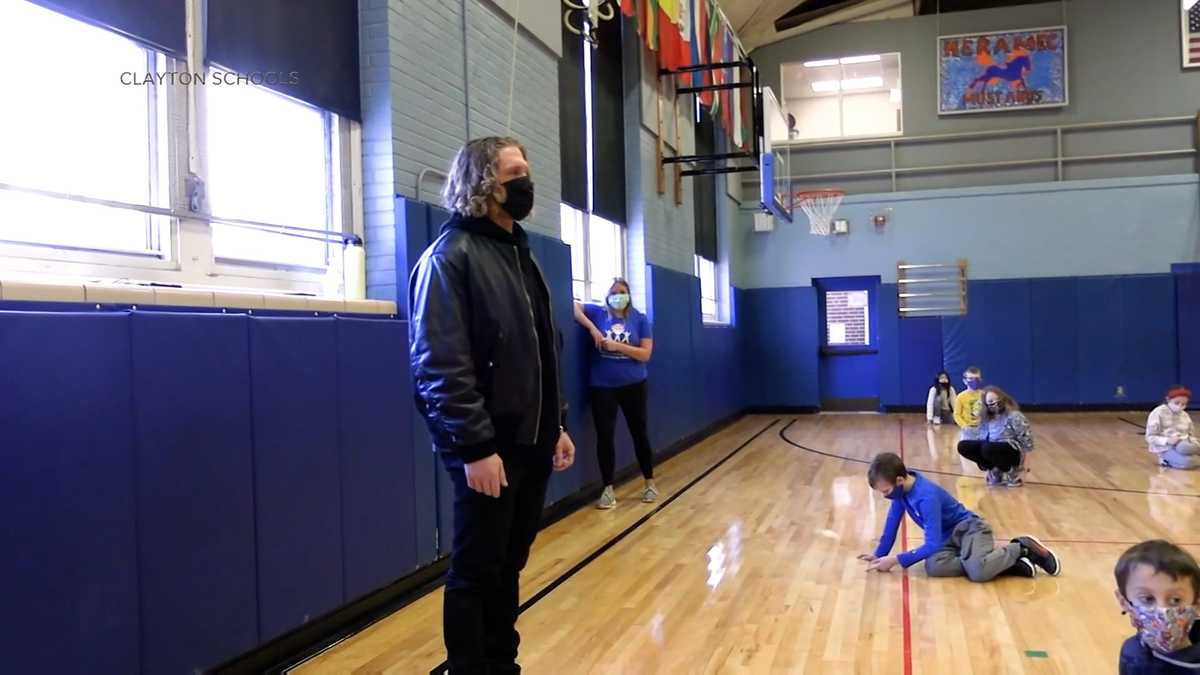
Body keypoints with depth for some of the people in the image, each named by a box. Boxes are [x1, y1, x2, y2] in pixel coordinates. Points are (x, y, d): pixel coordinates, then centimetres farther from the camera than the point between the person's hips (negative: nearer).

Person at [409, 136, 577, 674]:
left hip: (531, 443, 8)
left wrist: (557, 424, 15)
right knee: (476, 573, 3)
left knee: (508, 568, 16)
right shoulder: (450, 255, -11)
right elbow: (440, 366, -18)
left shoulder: (520, 253, 15)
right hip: (488, 449, -8)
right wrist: (475, 447, -21)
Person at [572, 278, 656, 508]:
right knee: (604, 436, 1)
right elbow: (574, 307, -5)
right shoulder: (598, 313, 2)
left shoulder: (640, 319, -1)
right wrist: (592, 327, -15)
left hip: (633, 386, 0)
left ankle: (649, 483, 25)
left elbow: (645, 354, -6)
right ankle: (608, 489, 11)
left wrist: (617, 346, -18)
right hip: (602, 387, 1)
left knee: (639, 433, 10)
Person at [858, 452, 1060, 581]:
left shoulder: (926, 497, -29)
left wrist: (896, 560, -25)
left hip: (969, 528, -8)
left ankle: (1022, 549, -6)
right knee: (933, 567, -27)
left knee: (978, 571, -39)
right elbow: (892, 522, 9)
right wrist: (879, 555, 6)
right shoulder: (902, 488, -5)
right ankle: (1012, 563, -16)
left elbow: (932, 544, -28)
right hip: (949, 536, 8)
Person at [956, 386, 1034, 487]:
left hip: (1012, 452, -7)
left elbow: (1026, 439, -12)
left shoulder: (1014, 416, -12)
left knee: (987, 448, -39)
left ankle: (1011, 472, -11)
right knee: (963, 446, -12)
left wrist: (1024, 462, -11)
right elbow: (981, 437, 12)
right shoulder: (987, 417, 9)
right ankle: (995, 470, -2)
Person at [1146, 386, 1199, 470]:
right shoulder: (1158, 413, -7)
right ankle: (1167, 460, -5)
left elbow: (1191, 435, 19)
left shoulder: (1185, 415, 14)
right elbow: (1150, 437, -10)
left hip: (1184, 447, 7)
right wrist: (1167, 441, -26)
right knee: (1189, 462, -33)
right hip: (1166, 447, -7)